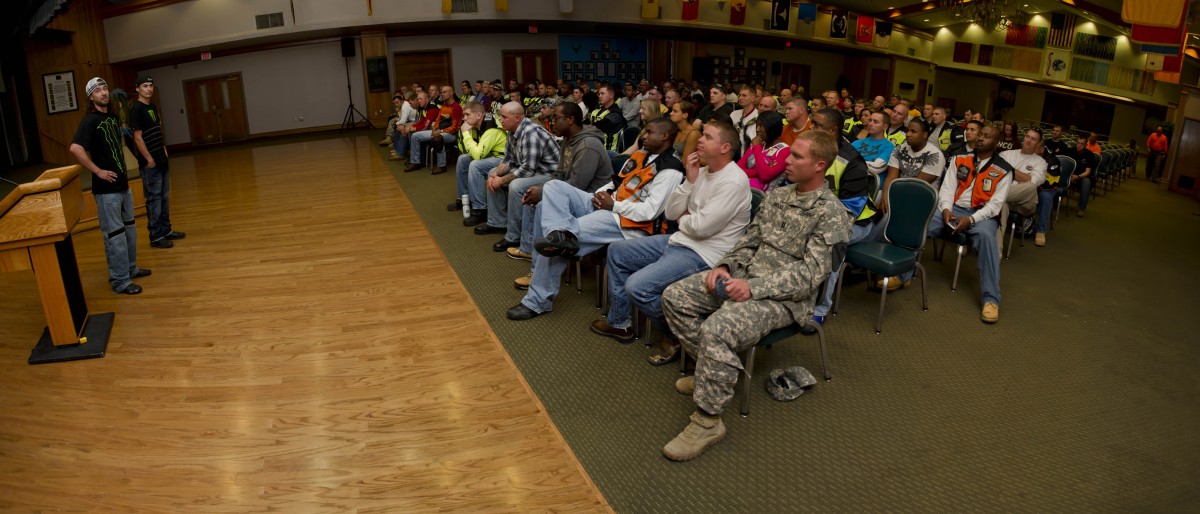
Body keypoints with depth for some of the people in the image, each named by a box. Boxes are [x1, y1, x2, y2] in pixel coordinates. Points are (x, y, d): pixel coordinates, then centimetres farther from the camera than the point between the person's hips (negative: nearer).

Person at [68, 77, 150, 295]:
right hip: (106, 188, -8)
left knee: (129, 228, 19)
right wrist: (98, 171, -22)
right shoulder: (90, 120, -15)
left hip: (123, 183, 8)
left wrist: (123, 166, 14)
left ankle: (131, 268, 33)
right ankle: (120, 281, 5)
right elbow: (75, 148, -28)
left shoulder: (113, 117, 9)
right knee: (114, 234, -3)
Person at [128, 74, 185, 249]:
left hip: (161, 159, 8)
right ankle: (156, 236, 2)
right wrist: (149, 159, -16)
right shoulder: (136, 109, -12)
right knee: (154, 198, -4)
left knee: (164, 197, 14)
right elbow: (137, 137, -16)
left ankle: (166, 230, 23)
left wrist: (164, 150, 10)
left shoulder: (153, 107, 13)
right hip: (150, 162, -8)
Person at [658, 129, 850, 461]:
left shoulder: (831, 214, -12)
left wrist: (753, 287, -27)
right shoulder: (778, 195, 12)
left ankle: (707, 421, -19)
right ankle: (714, 371, 9)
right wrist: (724, 266, -3)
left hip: (783, 297, -8)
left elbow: (809, 274, -19)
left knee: (717, 329, -33)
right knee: (675, 297, -5)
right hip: (745, 276, 8)